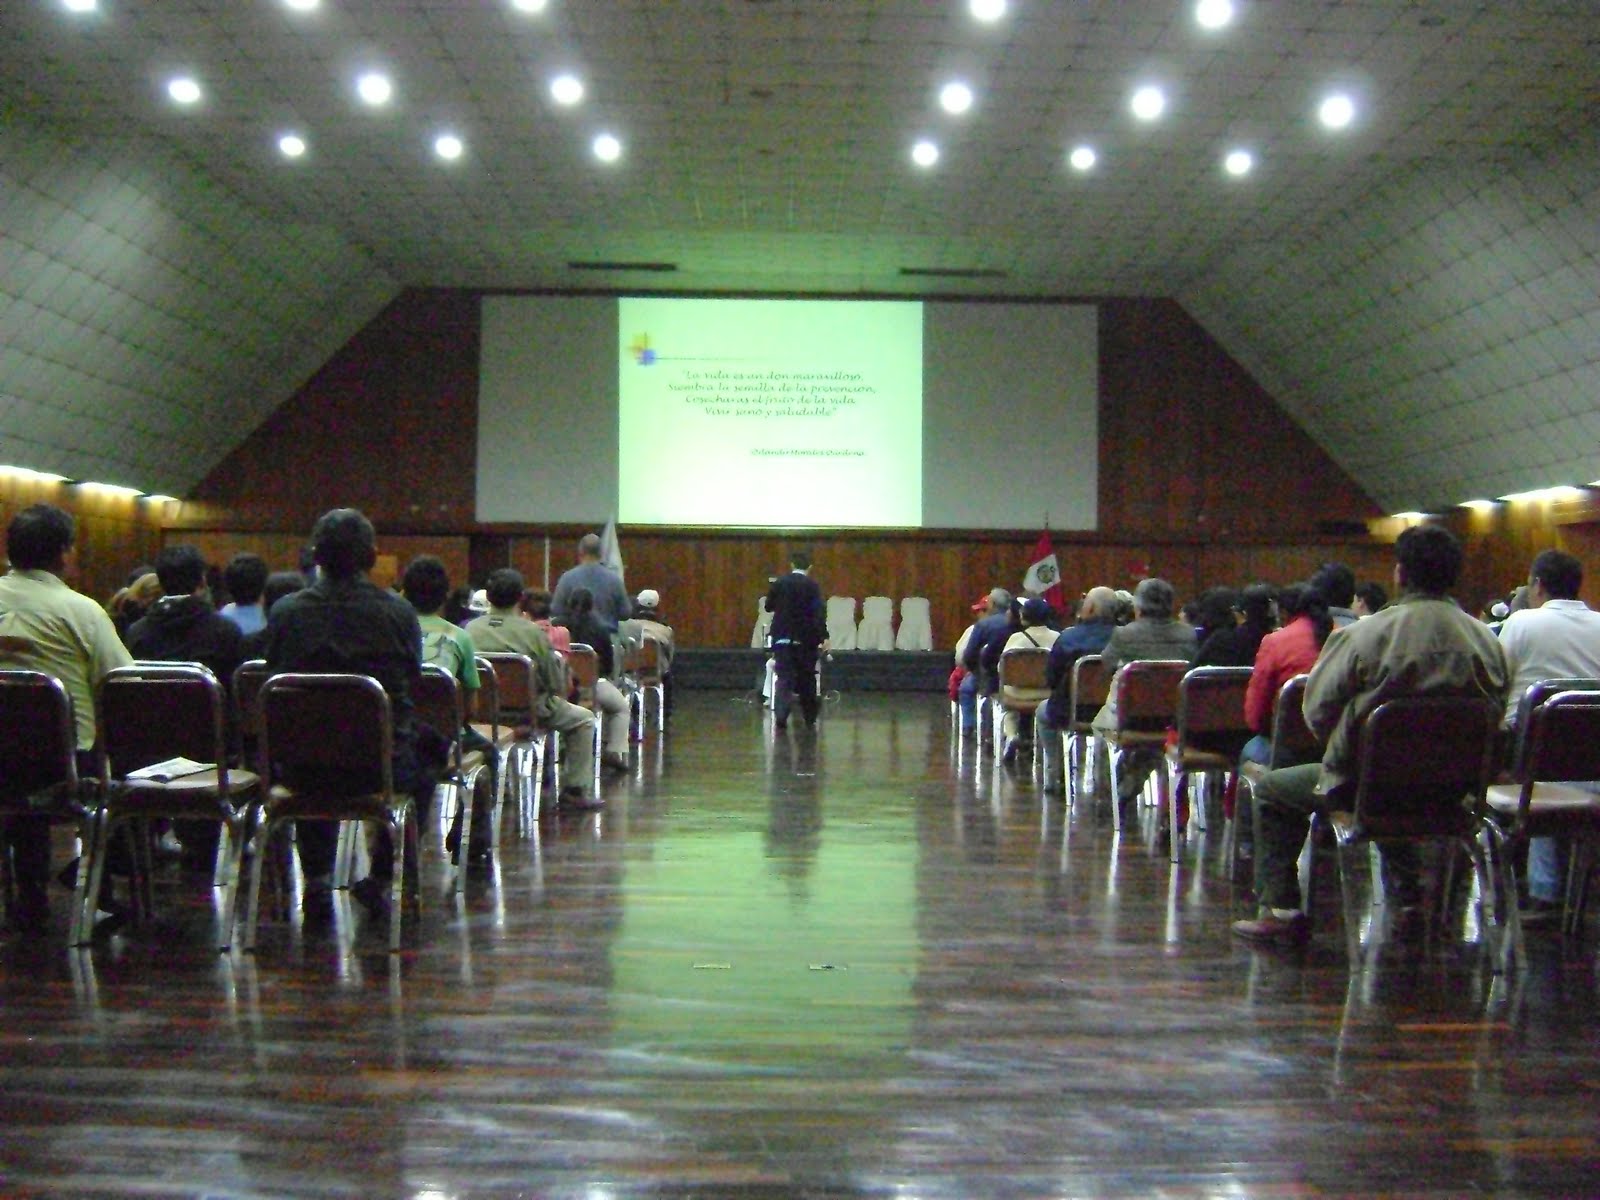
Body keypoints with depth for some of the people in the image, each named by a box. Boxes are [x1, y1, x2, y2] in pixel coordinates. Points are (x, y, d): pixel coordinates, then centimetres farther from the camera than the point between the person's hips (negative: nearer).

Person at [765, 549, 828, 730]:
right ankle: (809, 717, 21)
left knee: (785, 678, -2)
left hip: (782, 637, 1)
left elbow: (768, 606, 11)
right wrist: (823, 637, -18)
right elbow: (819, 613, -15)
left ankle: (781, 715, -22)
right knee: (807, 678, 12)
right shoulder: (812, 585, -5)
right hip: (805, 639, -1)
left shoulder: (779, 582, 2)